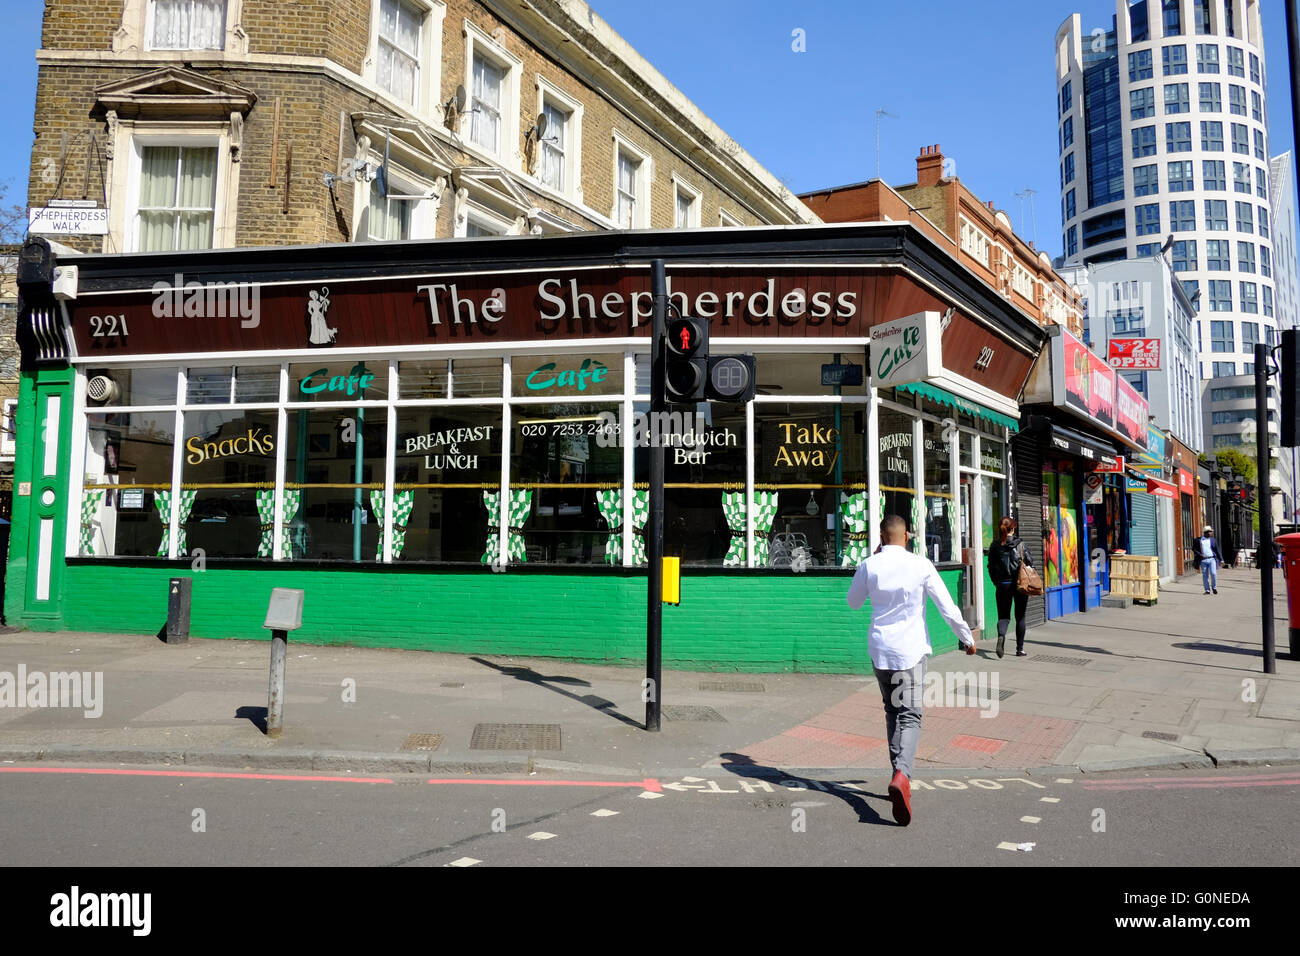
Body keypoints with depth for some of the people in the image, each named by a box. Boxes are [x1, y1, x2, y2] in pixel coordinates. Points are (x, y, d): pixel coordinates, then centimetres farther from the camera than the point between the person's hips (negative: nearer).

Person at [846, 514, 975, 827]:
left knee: (892, 711, 19)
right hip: (911, 648, -2)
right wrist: (967, 638, 11)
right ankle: (902, 774, -28)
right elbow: (947, 607, -3)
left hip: (879, 648, 3)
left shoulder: (869, 566, -2)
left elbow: (852, 602, 14)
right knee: (910, 715, -5)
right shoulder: (921, 565, -6)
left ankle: (899, 775, 21)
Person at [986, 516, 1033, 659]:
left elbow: (991, 567, 2)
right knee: (1020, 617, 11)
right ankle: (1020, 648, 15)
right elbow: (1030, 564, -3)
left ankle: (1001, 636, -23)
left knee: (1003, 615, 8)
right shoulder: (1020, 544, -5)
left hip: (1003, 585, 1)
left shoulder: (994, 546, -1)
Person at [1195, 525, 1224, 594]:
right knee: (1205, 576, 2)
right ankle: (1207, 590, 11)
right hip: (1203, 560, 0)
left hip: (1212, 559, 0)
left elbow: (1217, 551, 10)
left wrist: (1221, 560, 4)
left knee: (1213, 573, -11)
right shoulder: (1199, 540, 8)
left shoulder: (1213, 540, 10)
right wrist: (1199, 554, -10)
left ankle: (1214, 587, 10)